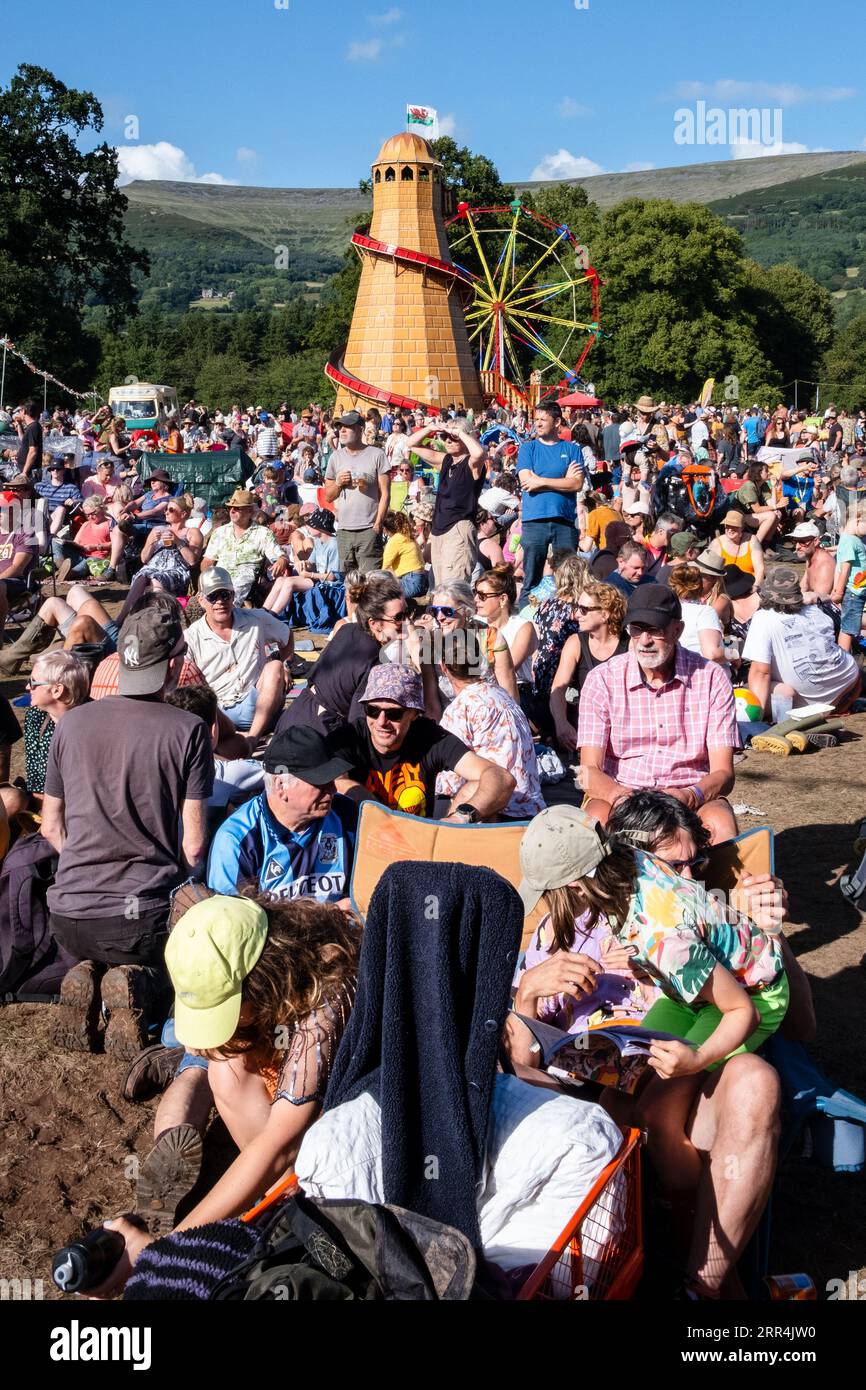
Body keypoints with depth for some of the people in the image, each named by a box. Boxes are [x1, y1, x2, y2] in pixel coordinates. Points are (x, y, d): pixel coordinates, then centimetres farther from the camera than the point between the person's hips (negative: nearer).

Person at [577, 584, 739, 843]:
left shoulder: (711, 679, -1)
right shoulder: (601, 680, -2)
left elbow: (723, 773, -6)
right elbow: (589, 772, -8)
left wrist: (689, 796, -29)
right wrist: (619, 795, -31)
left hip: (692, 797, 1)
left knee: (721, 824, -32)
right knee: (598, 819, -34)